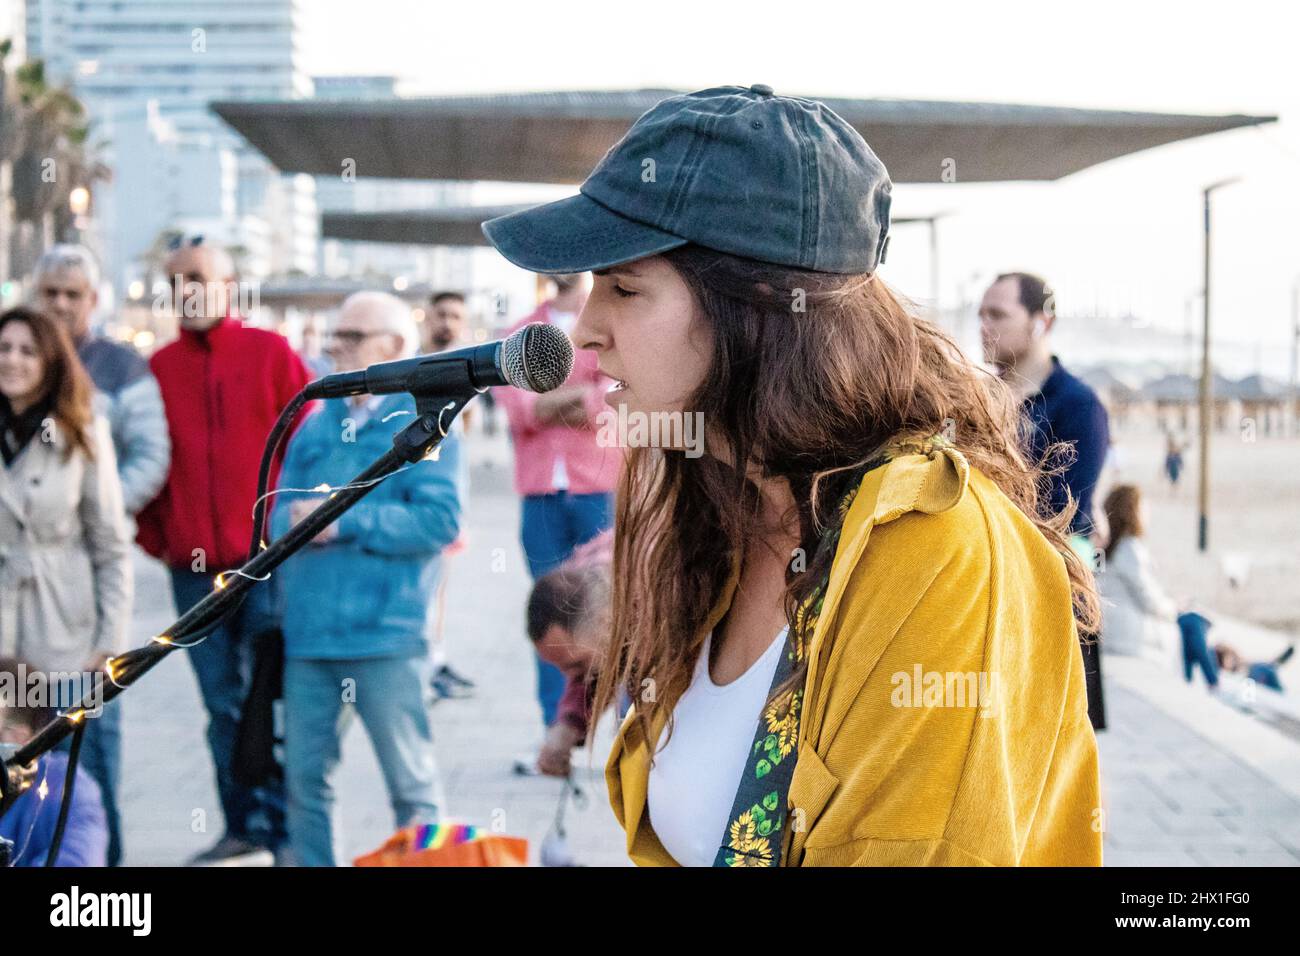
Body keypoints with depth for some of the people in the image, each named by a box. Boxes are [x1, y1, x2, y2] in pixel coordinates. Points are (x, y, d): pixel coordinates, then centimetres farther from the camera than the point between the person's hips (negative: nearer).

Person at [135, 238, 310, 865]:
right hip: (194, 568, 4)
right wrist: (156, 537, 5)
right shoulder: (160, 368, 9)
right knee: (223, 704, 10)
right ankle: (242, 829, 19)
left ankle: (288, 831, 7)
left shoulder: (271, 354, 0)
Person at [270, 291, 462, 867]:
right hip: (309, 632, 6)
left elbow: (439, 521, -12)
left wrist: (345, 520, -13)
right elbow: (280, 517, 13)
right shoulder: (316, 426, 17)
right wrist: (299, 520, -10)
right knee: (305, 778, 10)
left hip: (385, 635, -5)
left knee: (412, 784, 0)